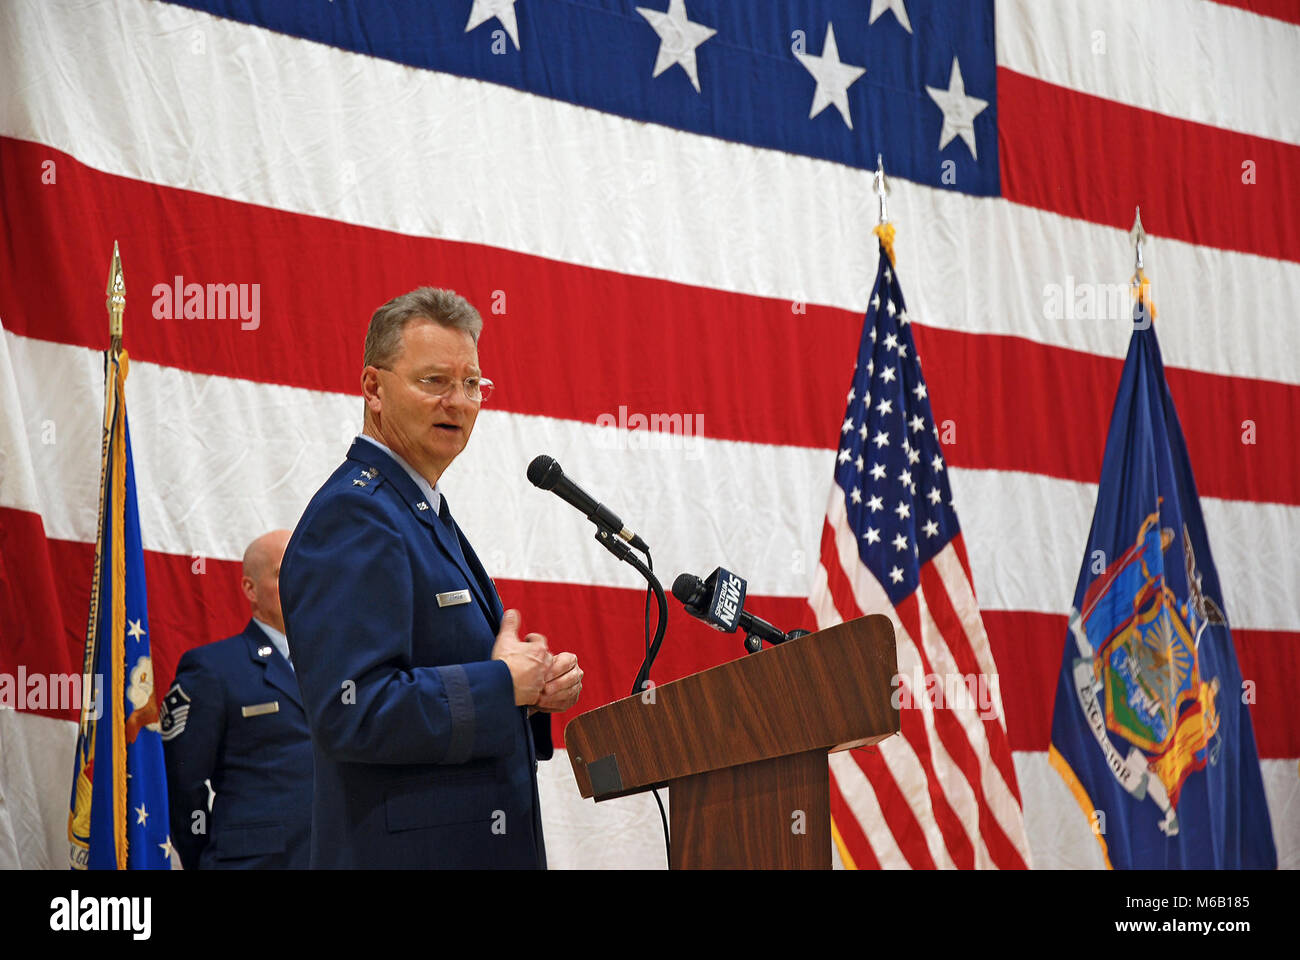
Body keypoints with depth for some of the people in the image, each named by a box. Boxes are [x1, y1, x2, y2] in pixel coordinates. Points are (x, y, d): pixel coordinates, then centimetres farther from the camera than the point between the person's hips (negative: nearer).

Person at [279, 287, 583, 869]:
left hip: (481, 843, 9)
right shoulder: (352, 515, -14)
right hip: (405, 849, -9)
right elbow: (352, 713, -24)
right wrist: (505, 684, -15)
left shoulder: (426, 515, 18)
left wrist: (540, 686, 4)